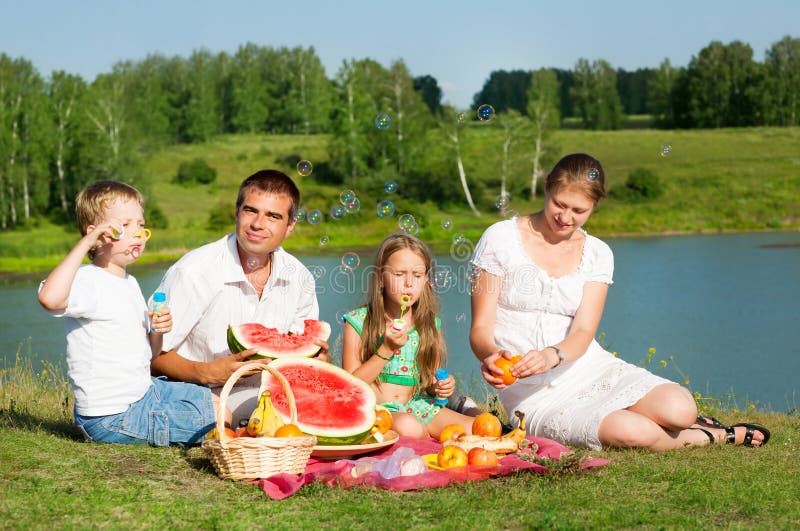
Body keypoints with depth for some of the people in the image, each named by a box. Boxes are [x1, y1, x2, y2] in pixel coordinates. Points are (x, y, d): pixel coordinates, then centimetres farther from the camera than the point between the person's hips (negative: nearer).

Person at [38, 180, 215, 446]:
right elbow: (50, 298, -45)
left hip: (143, 393, 9)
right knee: (217, 417, -9)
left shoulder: (130, 284, 12)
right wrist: (85, 243, -38)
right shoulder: (87, 281, -19)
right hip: (111, 417, -9)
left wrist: (157, 331, -4)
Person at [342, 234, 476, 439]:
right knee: (410, 428, -38)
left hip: (418, 406, 4)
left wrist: (442, 386, -5)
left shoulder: (430, 324, 10)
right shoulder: (359, 321, -2)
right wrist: (386, 350, -14)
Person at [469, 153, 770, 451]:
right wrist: (490, 356, -29)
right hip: (535, 393, -3)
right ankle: (716, 435, 3)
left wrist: (552, 355, -30)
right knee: (635, 434, -28)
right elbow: (480, 330, -5)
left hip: (593, 369, 3)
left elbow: (583, 332, -6)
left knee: (680, 408, -24)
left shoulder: (597, 254, 7)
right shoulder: (500, 239, -2)